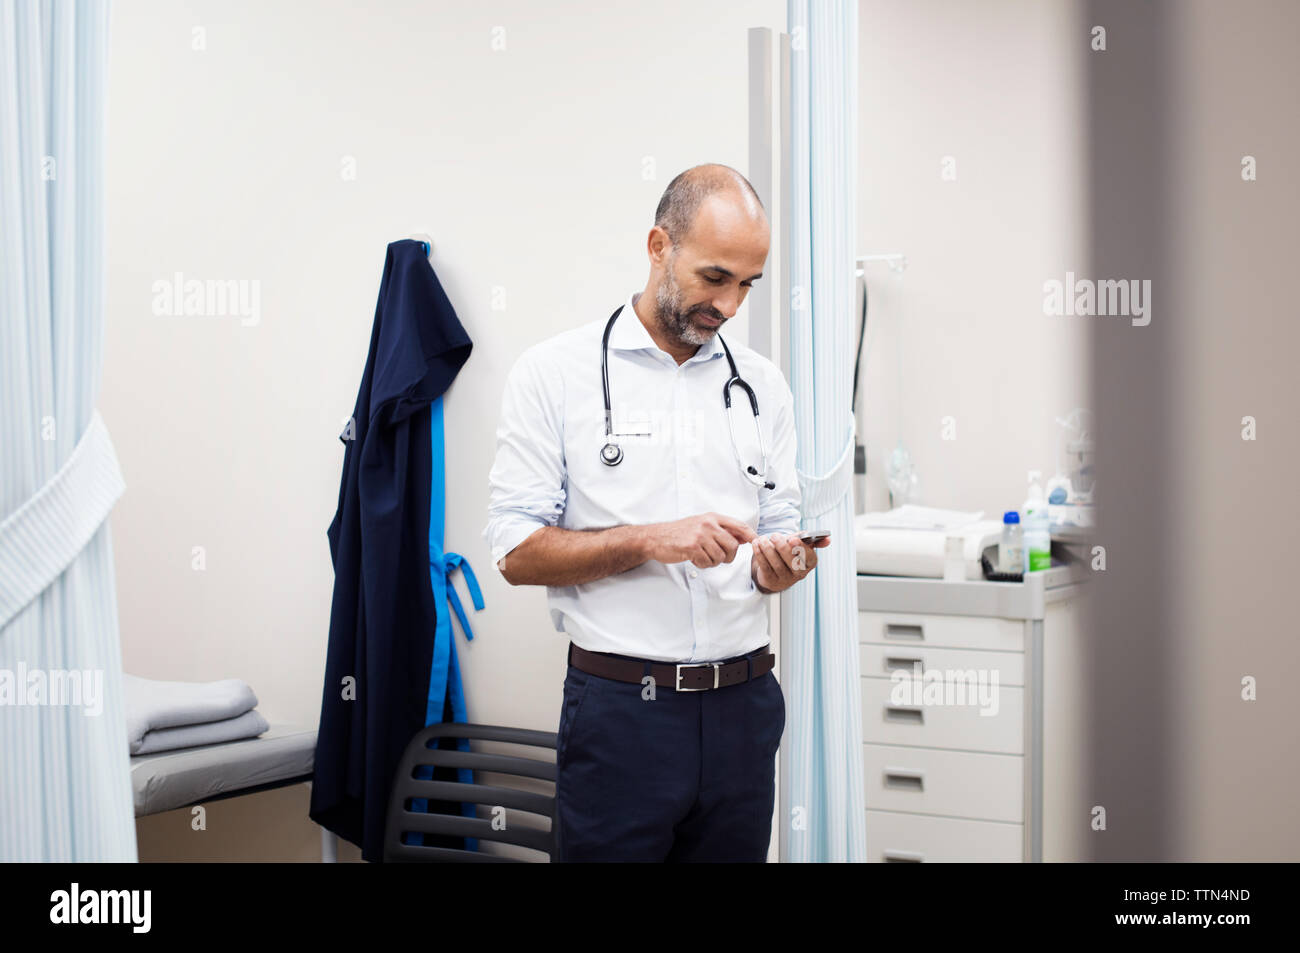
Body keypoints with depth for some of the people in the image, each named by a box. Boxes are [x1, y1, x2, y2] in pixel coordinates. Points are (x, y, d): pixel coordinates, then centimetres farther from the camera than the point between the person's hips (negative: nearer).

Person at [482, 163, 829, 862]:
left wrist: (778, 564, -10)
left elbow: (778, 529, 13)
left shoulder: (762, 383, 10)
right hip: (620, 708, -4)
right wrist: (649, 542, -19)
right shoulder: (553, 373, -3)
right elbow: (517, 554, -7)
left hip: (741, 702, 4)